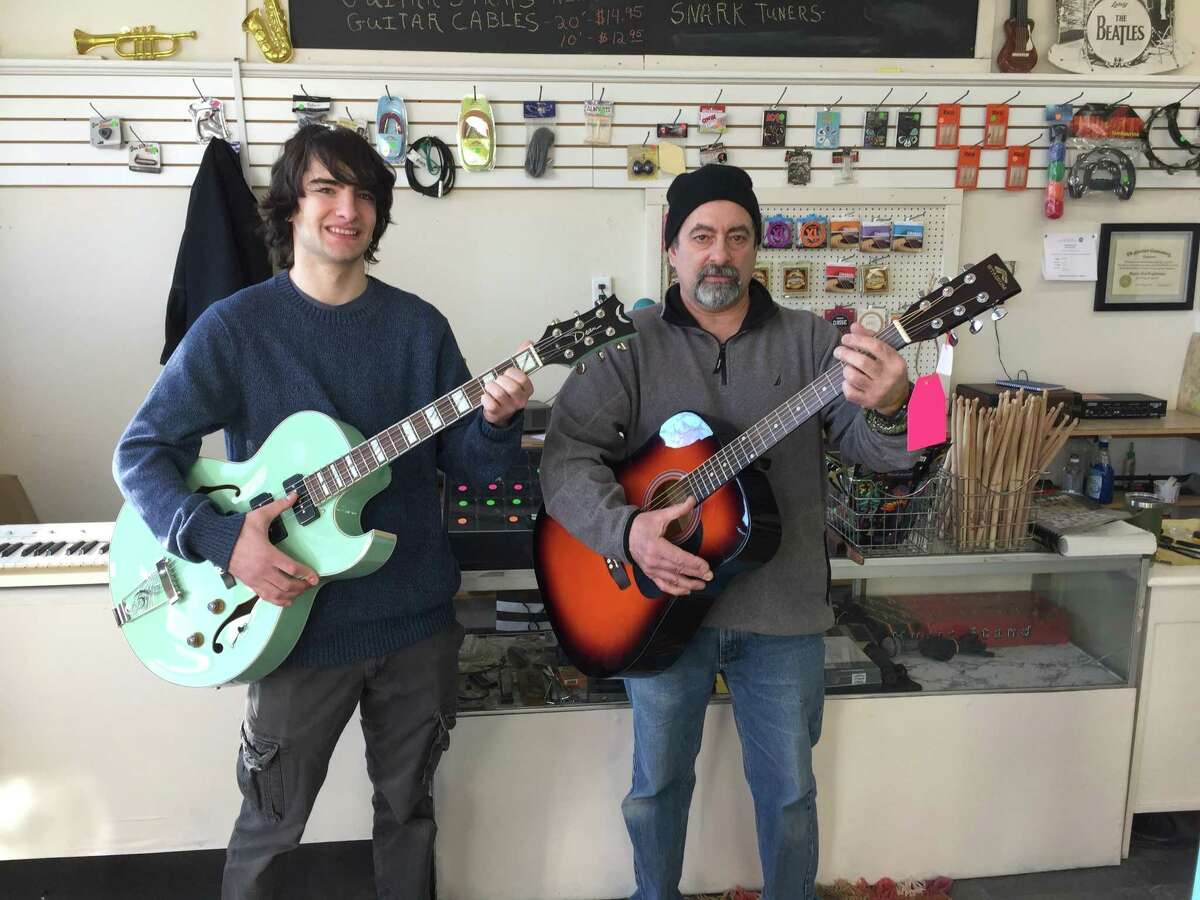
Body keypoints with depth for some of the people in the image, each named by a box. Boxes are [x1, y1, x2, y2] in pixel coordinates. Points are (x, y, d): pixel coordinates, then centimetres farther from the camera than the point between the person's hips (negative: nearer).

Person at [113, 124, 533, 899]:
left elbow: (472, 466, 2)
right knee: (271, 826, 15)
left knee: (408, 807, 20)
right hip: (299, 625, -2)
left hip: (418, 618, 3)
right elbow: (142, 453, -6)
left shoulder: (419, 325, 2)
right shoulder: (235, 327, -7)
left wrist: (497, 423, -20)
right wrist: (221, 538, -21)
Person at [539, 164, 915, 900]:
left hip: (783, 614, 1)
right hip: (662, 601, 0)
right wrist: (625, 530, -30)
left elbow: (878, 450, -10)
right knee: (658, 782, 18)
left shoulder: (811, 342, -1)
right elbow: (566, 457, -12)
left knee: (789, 791, 17)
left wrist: (889, 408, -34)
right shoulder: (628, 345, -5)